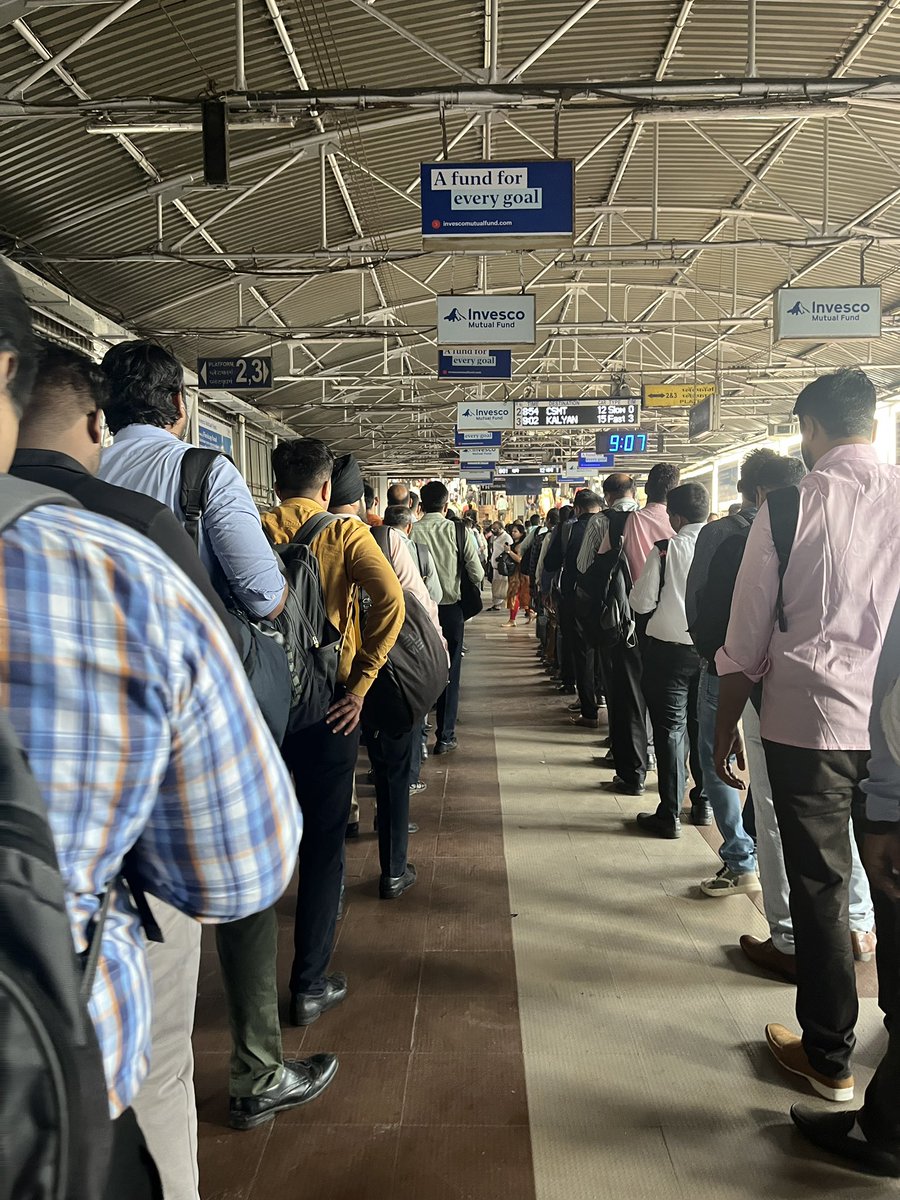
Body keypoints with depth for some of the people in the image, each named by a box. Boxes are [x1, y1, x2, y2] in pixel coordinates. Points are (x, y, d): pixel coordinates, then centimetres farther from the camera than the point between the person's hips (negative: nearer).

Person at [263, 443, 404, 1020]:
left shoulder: (254, 528, 0)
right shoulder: (346, 531, -5)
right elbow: (390, 599, -21)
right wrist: (360, 681, -16)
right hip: (325, 698, -2)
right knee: (324, 841, 10)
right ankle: (310, 984, 19)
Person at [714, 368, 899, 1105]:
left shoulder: (789, 508, -7)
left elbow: (746, 636, -6)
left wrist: (727, 724, 5)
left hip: (809, 721, -3)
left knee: (820, 886, 8)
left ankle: (830, 1058, 23)